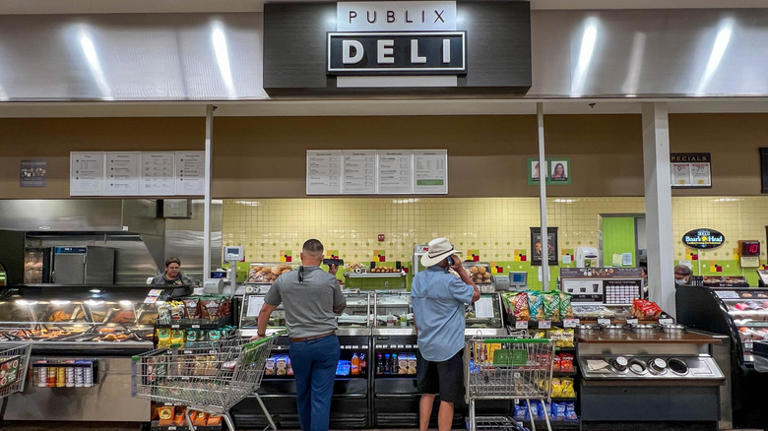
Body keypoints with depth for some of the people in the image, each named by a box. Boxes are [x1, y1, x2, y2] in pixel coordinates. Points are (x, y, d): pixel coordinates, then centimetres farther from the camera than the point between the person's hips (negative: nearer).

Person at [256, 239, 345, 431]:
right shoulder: (329, 280, -6)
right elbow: (339, 308, 11)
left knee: (303, 394, 21)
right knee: (321, 397, 1)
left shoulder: (283, 280, 0)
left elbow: (265, 310, 10)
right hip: (326, 343, -2)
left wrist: (261, 334, 26)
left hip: (298, 345, 2)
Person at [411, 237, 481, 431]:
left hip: (425, 347, 7)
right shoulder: (450, 281, -19)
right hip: (448, 348, -7)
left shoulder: (418, 279, 3)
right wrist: (461, 270, -8)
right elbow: (475, 295, -5)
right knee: (447, 399, 4)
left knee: (428, 393, 19)